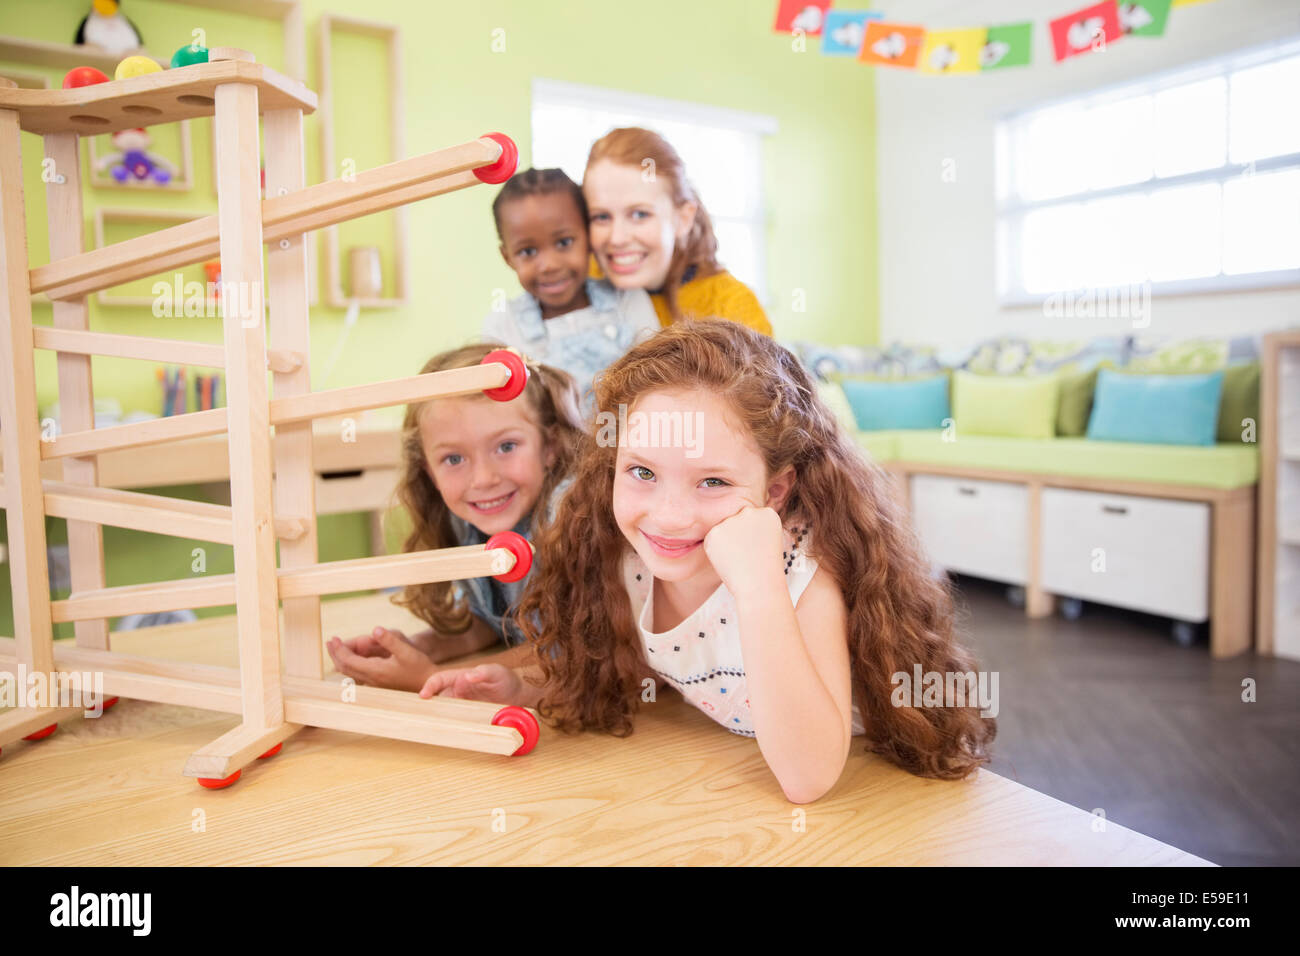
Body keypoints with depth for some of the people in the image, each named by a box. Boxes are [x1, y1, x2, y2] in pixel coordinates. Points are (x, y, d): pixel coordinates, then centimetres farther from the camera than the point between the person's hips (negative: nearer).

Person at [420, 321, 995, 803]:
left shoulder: (808, 580, -28)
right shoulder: (628, 560, -15)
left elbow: (807, 778, -36)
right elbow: (615, 662, 5)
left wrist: (757, 583, -43)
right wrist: (522, 686, -12)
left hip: (849, 796, -3)